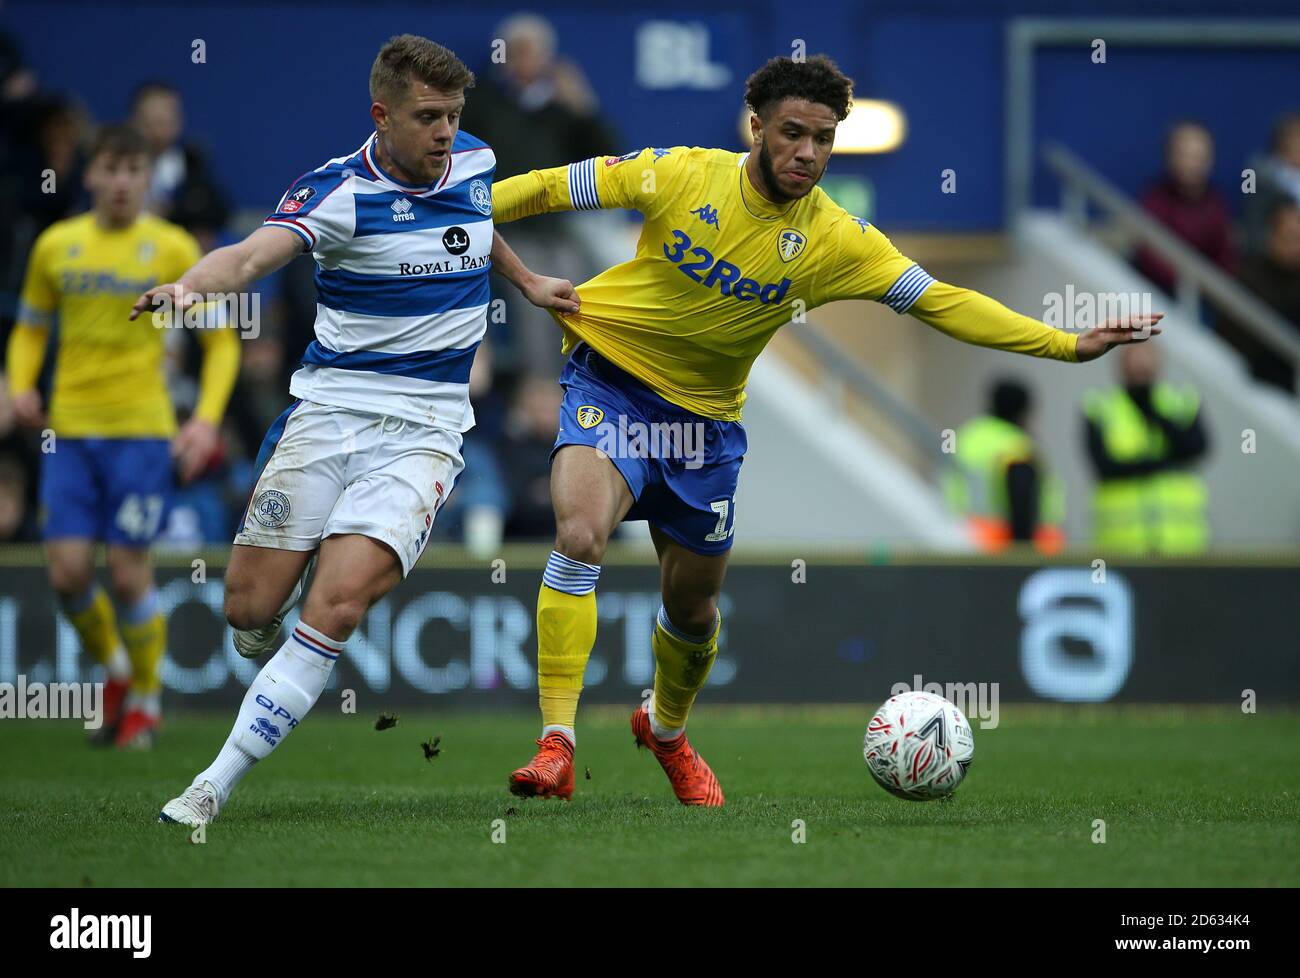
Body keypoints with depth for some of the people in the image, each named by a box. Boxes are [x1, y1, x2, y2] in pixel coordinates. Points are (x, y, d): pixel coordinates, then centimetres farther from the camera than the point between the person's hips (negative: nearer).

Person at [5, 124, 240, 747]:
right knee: (68, 572, -5)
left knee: (128, 571, -5)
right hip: (69, 429, 2)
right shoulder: (56, 245, 7)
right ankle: (114, 668, 23)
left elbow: (222, 342, 4)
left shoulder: (173, 249, 0)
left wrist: (207, 420, -9)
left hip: (142, 431, -2)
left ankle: (145, 699, 16)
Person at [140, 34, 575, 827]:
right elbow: (256, 254, -29)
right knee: (250, 609, -4)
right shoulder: (340, 192, -11)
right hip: (330, 410, -2)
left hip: (425, 428, 2)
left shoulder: (475, 161, 5)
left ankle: (214, 788, -14)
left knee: (338, 602, -18)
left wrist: (525, 280, 35)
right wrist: (191, 284, -48)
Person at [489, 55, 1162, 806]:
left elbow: (941, 302, -10)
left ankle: (668, 731, 46)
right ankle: (556, 745, -26)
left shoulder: (837, 240, -11)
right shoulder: (682, 175, -16)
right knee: (579, 537, -28)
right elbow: (552, 189, -8)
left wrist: (1067, 344, -15)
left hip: (705, 416, 3)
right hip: (610, 382, -3)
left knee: (694, 605, 13)